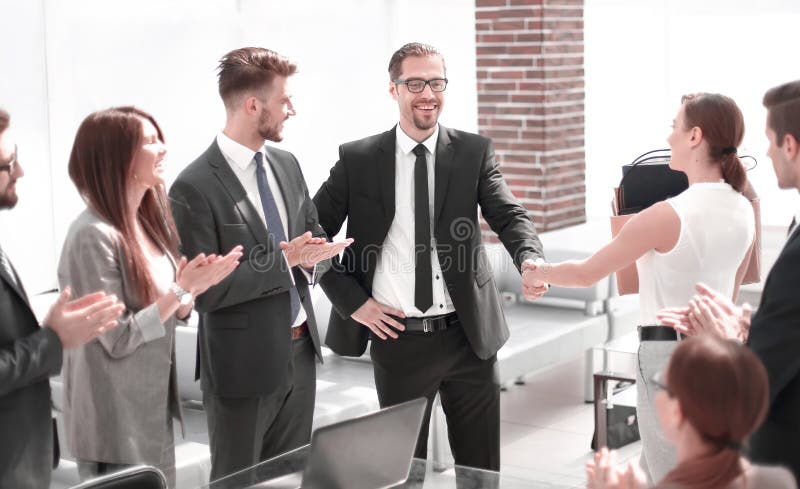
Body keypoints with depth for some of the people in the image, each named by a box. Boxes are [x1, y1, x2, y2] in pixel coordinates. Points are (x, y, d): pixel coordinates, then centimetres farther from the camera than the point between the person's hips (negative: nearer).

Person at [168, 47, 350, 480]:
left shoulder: (287, 165, 6)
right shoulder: (195, 188, -17)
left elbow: (314, 234, 15)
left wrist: (311, 256, -9)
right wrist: (284, 260, -22)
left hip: (300, 352, 7)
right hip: (243, 364, -7)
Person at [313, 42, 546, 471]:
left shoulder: (474, 152, 1)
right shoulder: (357, 160, -1)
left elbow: (508, 216, -10)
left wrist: (530, 258, -32)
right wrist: (353, 301, -5)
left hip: (470, 337, 1)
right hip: (397, 337, 0)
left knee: (481, 467, 12)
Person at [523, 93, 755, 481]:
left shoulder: (667, 215, -20)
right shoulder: (743, 211, 1)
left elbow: (586, 273, -9)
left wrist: (536, 273, 8)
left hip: (670, 354, -7)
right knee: (650, 473, 21)